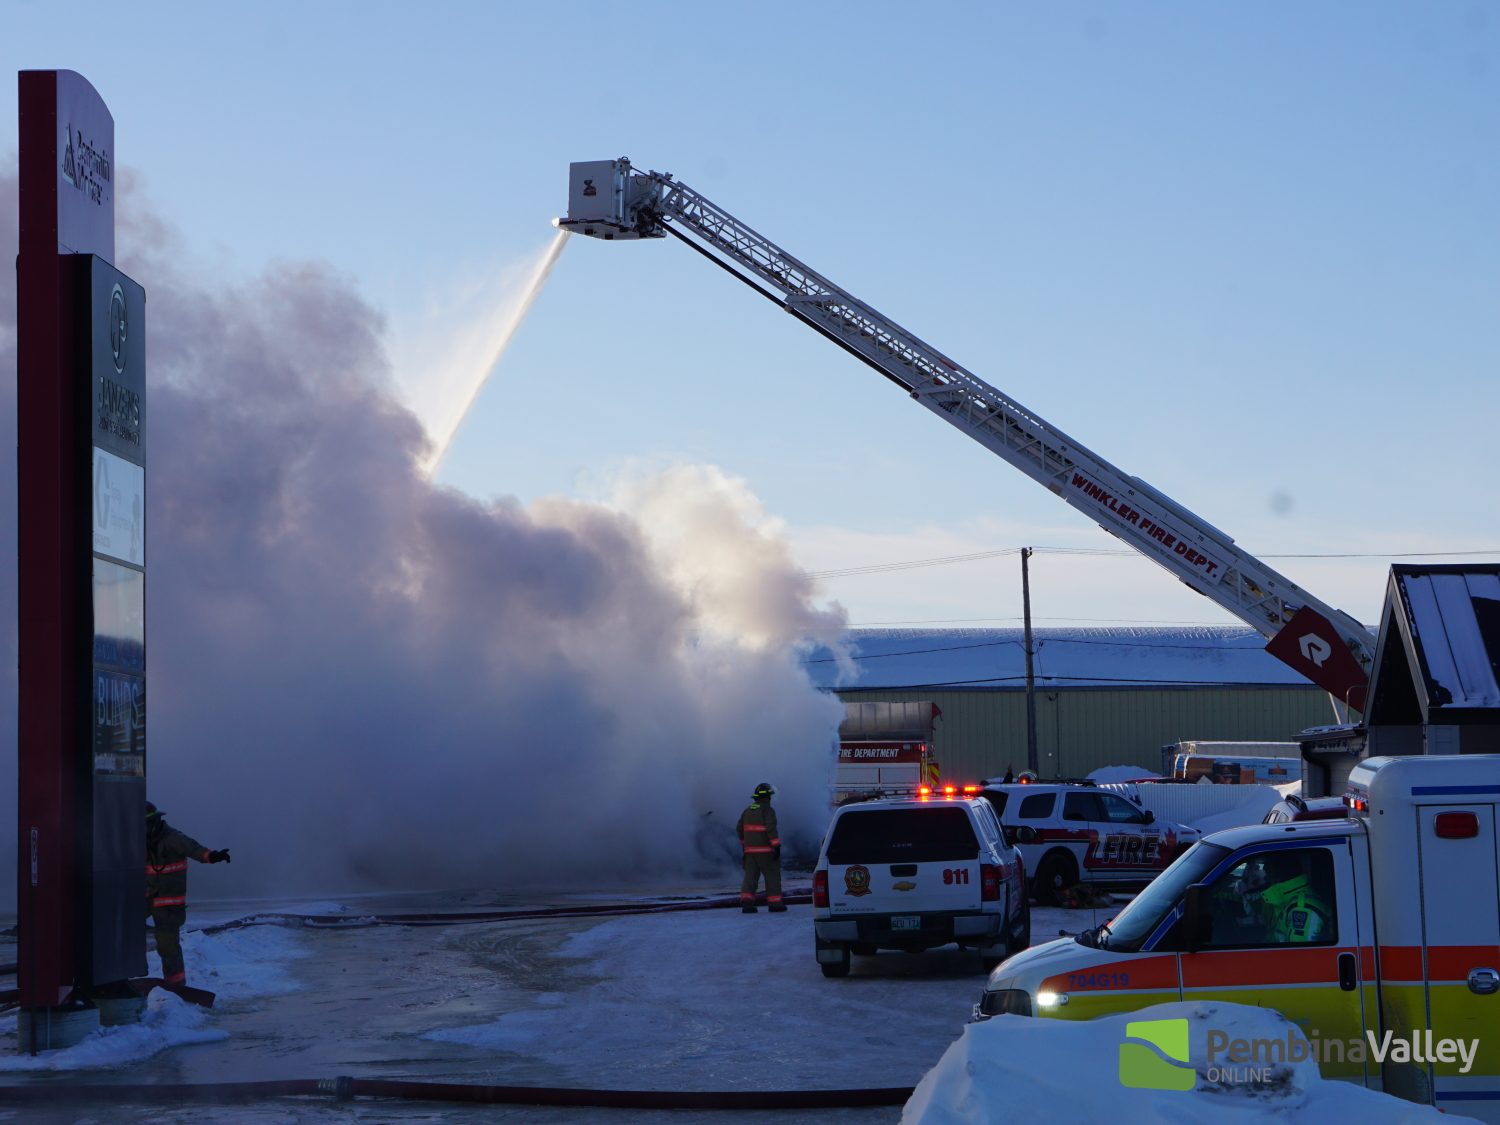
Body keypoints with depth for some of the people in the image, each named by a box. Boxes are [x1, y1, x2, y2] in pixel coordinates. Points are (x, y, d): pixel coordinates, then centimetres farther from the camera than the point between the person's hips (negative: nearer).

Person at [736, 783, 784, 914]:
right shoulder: (768, 810, -10)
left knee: (750, 875, 3)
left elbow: (739, 828, 16)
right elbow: (771, 829, -20)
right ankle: (774, 903, 7)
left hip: (750, 849, 6)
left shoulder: (748, 811, 12)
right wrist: (777, 846, -19)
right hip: (765, 850, -6)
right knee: (772, 875, 5)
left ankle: (746, 902, -12)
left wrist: (744, 844, 27)